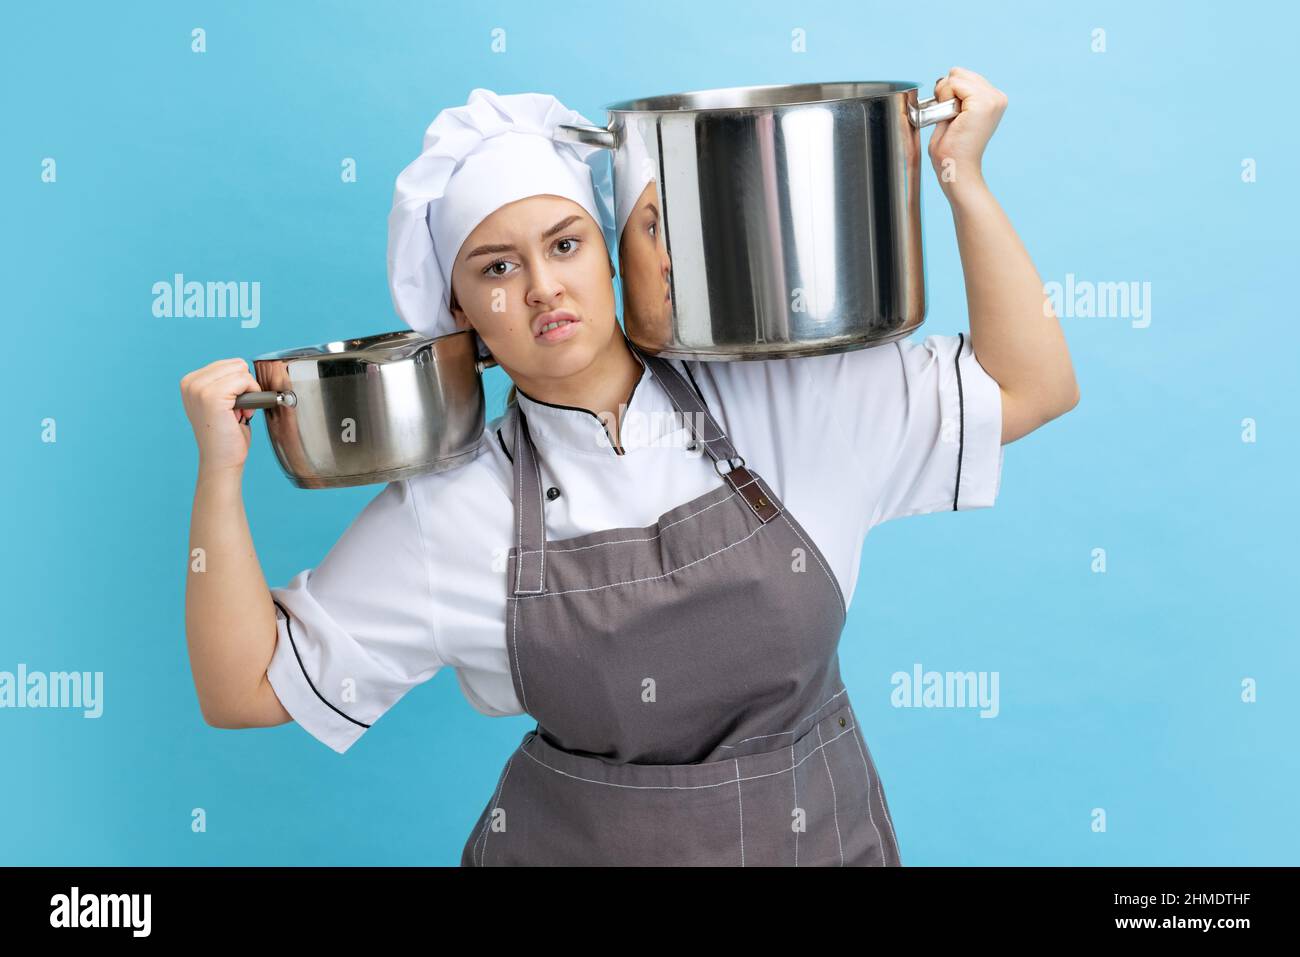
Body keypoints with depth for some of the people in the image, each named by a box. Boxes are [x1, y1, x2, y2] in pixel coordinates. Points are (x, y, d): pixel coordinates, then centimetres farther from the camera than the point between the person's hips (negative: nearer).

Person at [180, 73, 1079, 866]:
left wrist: (963, 179, -14)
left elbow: (1032, 386, -7)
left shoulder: (782, 404, -9)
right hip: (576, 843, -1)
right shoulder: (445, 513, -10)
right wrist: (221, 472, -17)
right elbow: (248, 688, -6)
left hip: (821, 833, 2)